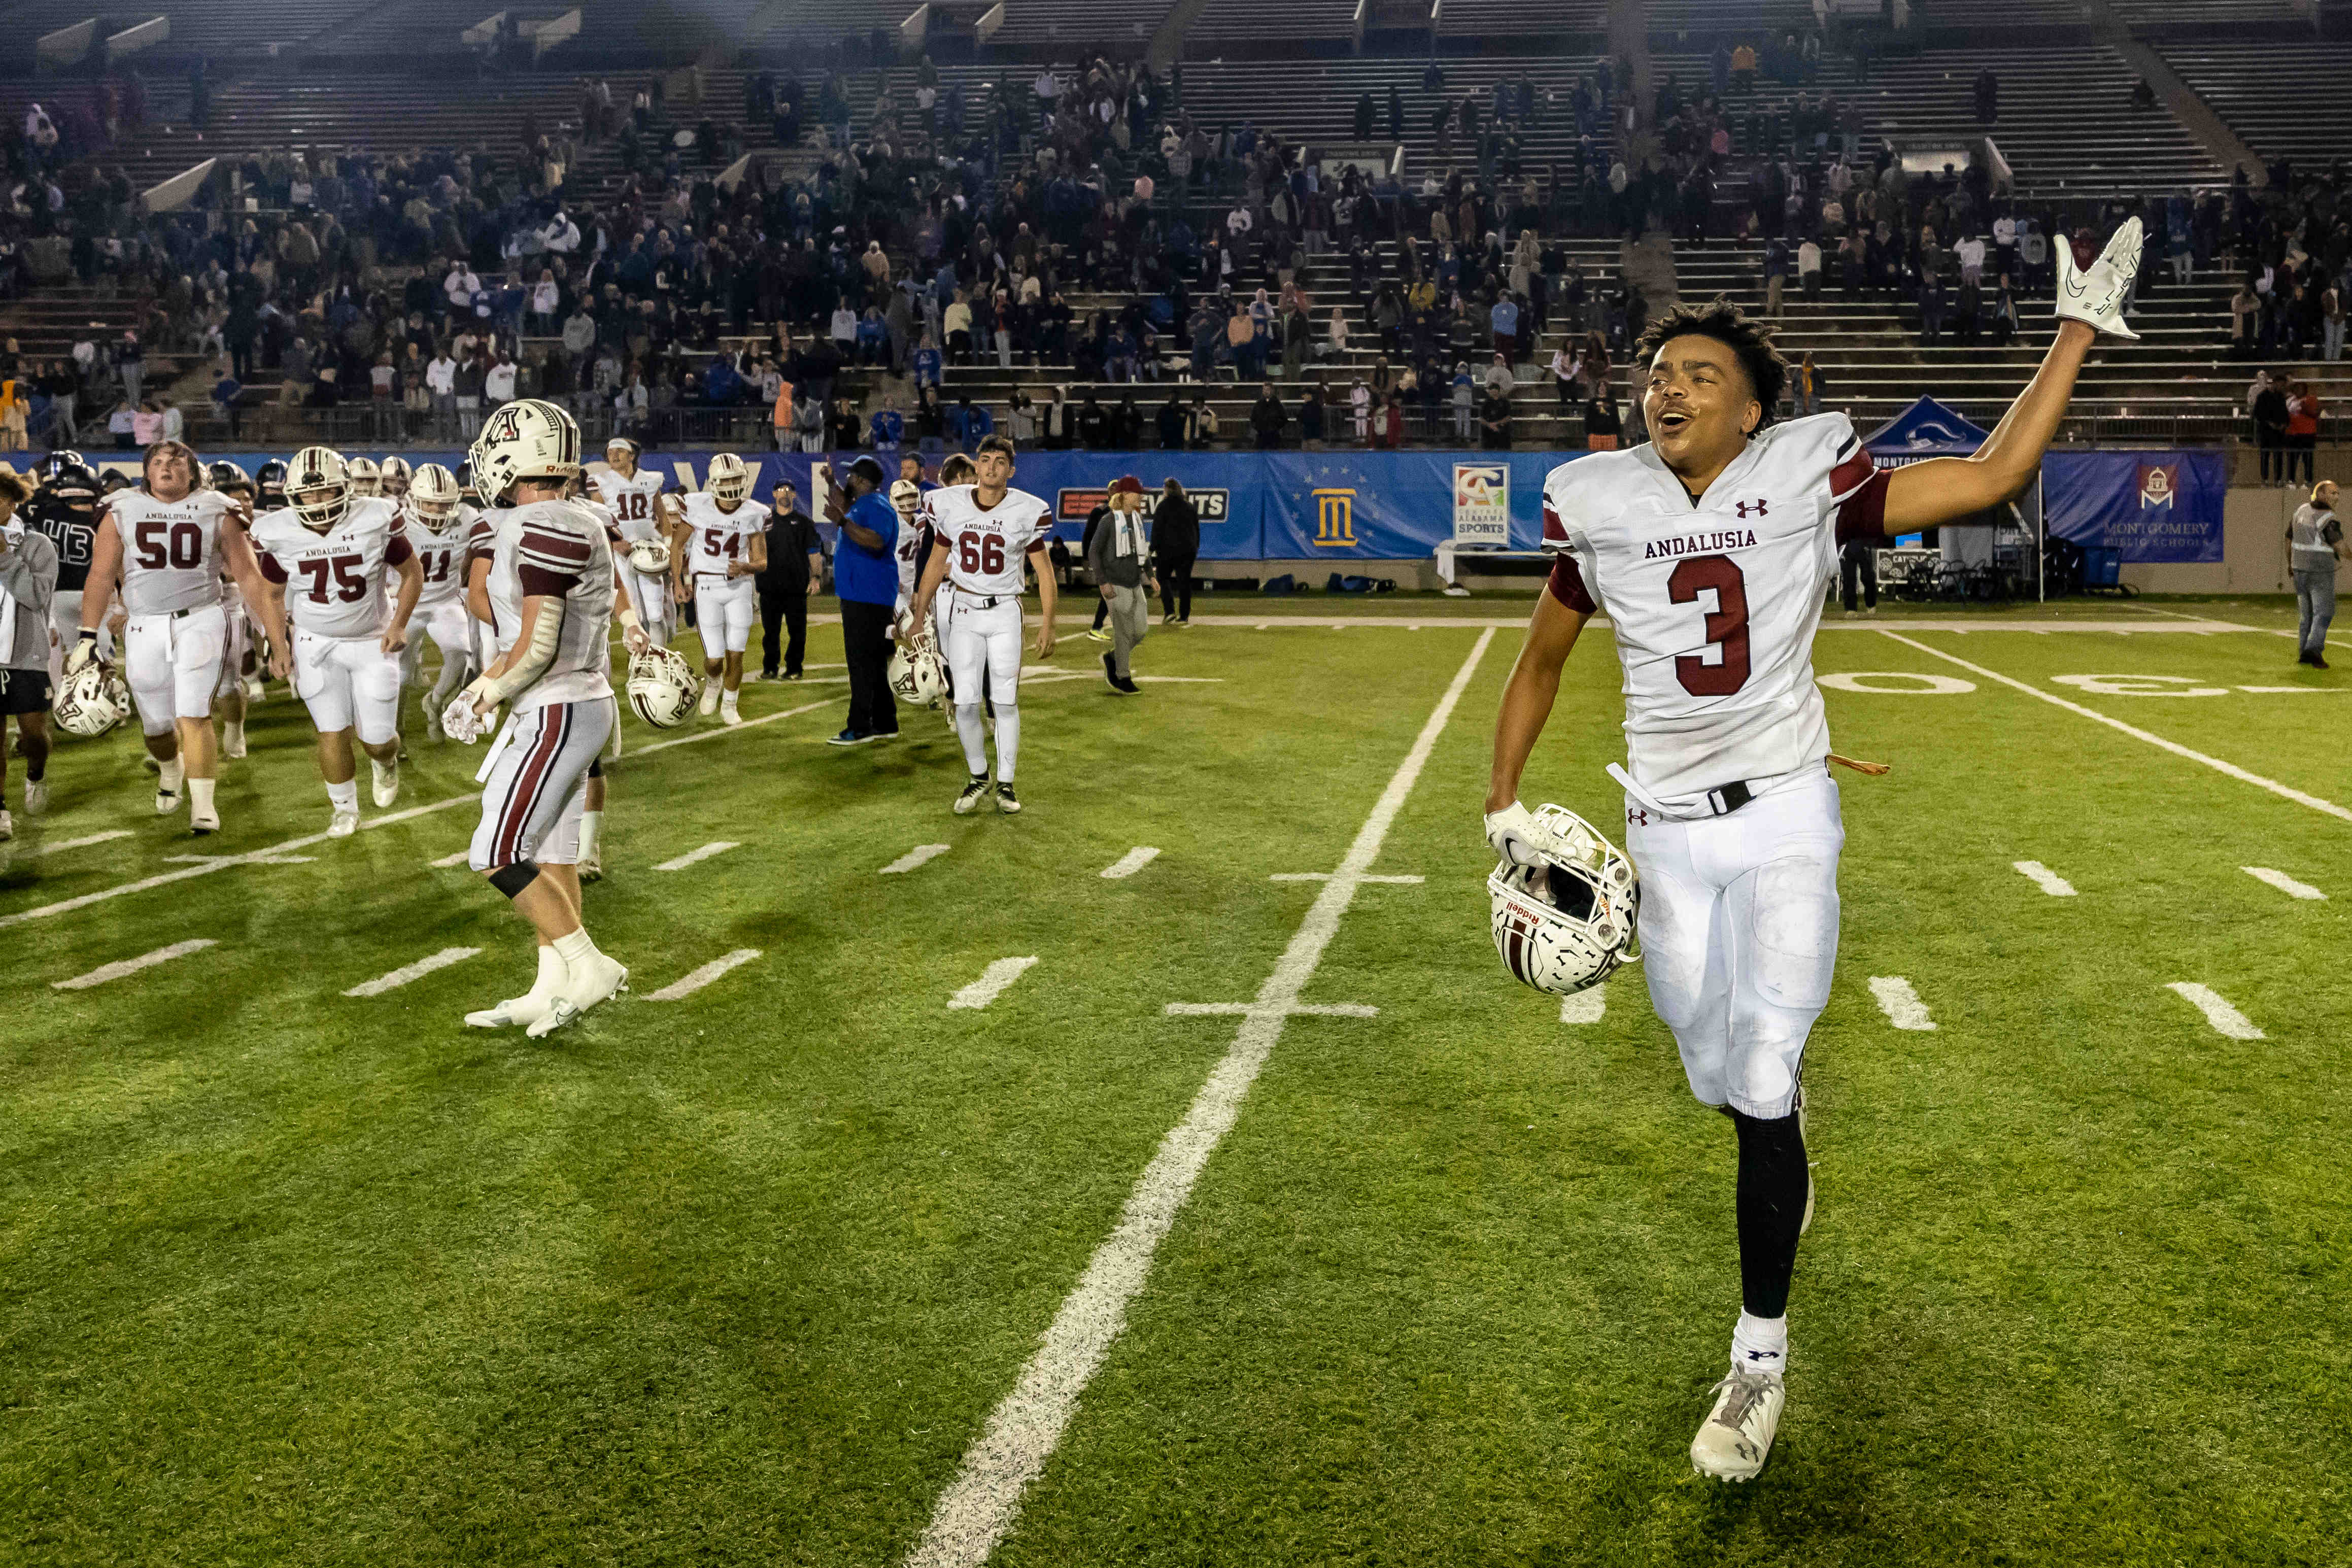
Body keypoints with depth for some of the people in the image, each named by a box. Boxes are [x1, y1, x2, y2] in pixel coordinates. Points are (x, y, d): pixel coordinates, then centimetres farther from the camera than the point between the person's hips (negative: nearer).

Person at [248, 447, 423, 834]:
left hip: (372, 642, -1)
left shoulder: (376, 520, -18)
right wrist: (279, 646, -4)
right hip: (316, 646, 1)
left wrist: (400, 624, -10)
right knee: (332, 733, -1)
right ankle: (343, 808, 20)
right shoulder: (278, 535, -13)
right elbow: (272, 595, 4)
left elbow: (412, 573, -2)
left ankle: (385, 763, 40)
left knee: (377, 736, 3)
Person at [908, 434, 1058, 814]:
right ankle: (979, 778, 16)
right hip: (963, 611, 1)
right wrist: (919, 617, 11)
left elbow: (1044, 571, -2)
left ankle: (1005, 784, 14)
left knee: (1005, 701, 0)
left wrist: (1047, 623, -9)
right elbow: (937, 562, 10)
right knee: (966, 702, -3)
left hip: (1005, 613, -1)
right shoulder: (952, 505, -1)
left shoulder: (1026, 511, -7)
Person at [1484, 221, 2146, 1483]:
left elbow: (1993, 475, -5)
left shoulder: (1806, 480, -7)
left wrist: (2081, 325, -4)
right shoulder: (1601, 509, -2)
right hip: (1668, 832, 2)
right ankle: (1783, 1130, 52)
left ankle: (1761, 1355, 7)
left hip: (1782, 822, -2)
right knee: (1718, 1083, 13)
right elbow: (1539, 665, 11)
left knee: (1763, 1091, -8)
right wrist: (1503, 806, 7)